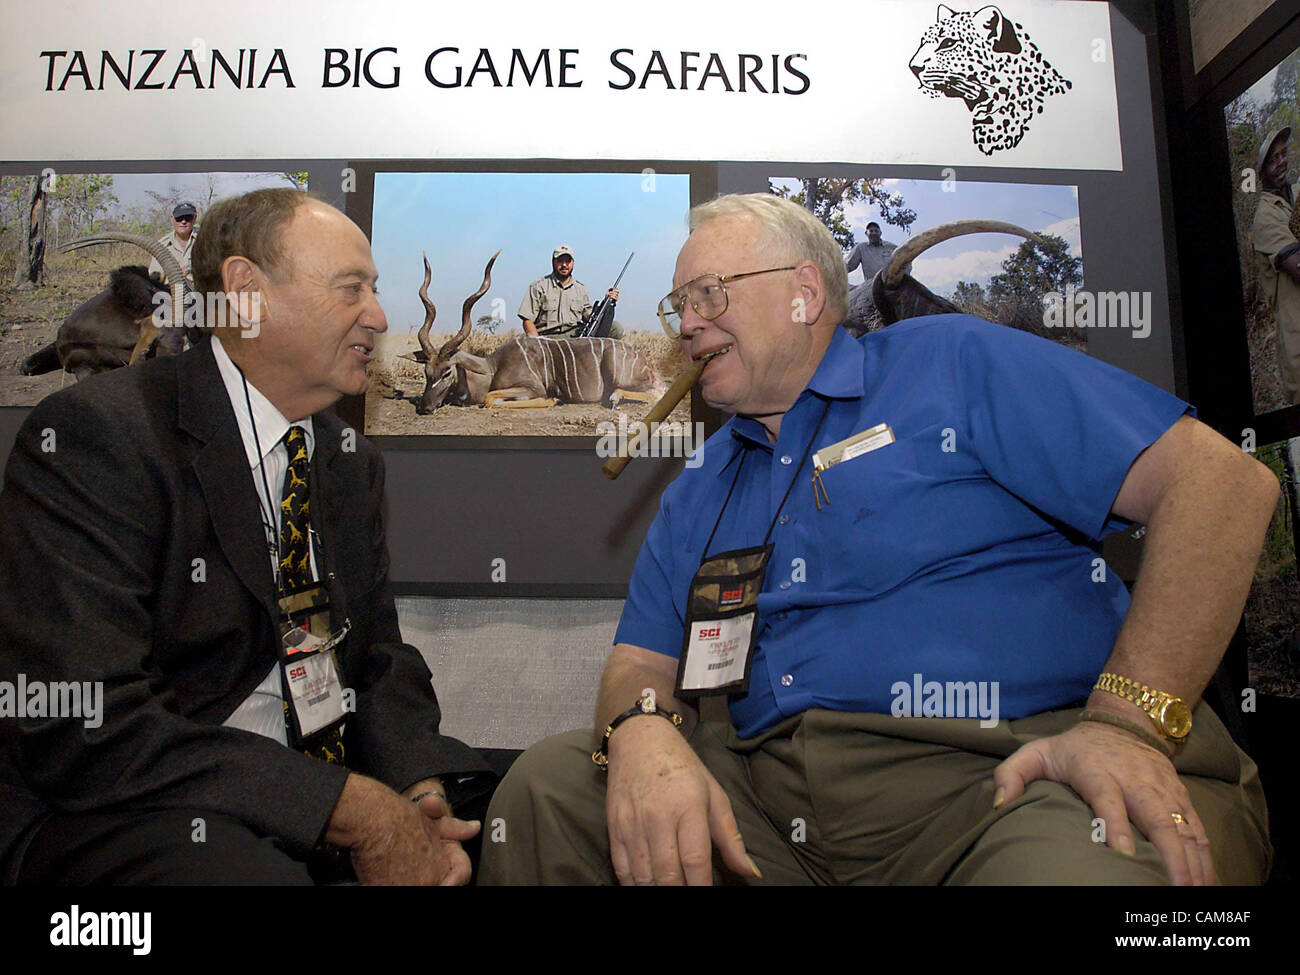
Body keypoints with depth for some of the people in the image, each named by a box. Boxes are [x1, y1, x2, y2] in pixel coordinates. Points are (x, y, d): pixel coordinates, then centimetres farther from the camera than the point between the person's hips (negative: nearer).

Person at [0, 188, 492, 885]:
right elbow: (80, 728, -22)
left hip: (334, 784, 7)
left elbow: (381, 659, 9)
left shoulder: (353, 462, 10)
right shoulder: (92, 434, -13)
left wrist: (420, 791, -12)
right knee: (234, 859, -34)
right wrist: (357, 809, -24)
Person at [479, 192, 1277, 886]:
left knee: (1081, 862, -37)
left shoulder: (955, 363, 3)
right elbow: (644, 663, 13)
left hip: (1018, 774, -4)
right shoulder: (695, 498, 20)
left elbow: (1221, 481, -3)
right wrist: (642, 733, -14)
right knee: (547, 785, -11)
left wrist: (1132, 721, -16)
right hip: (777, 791, 5)